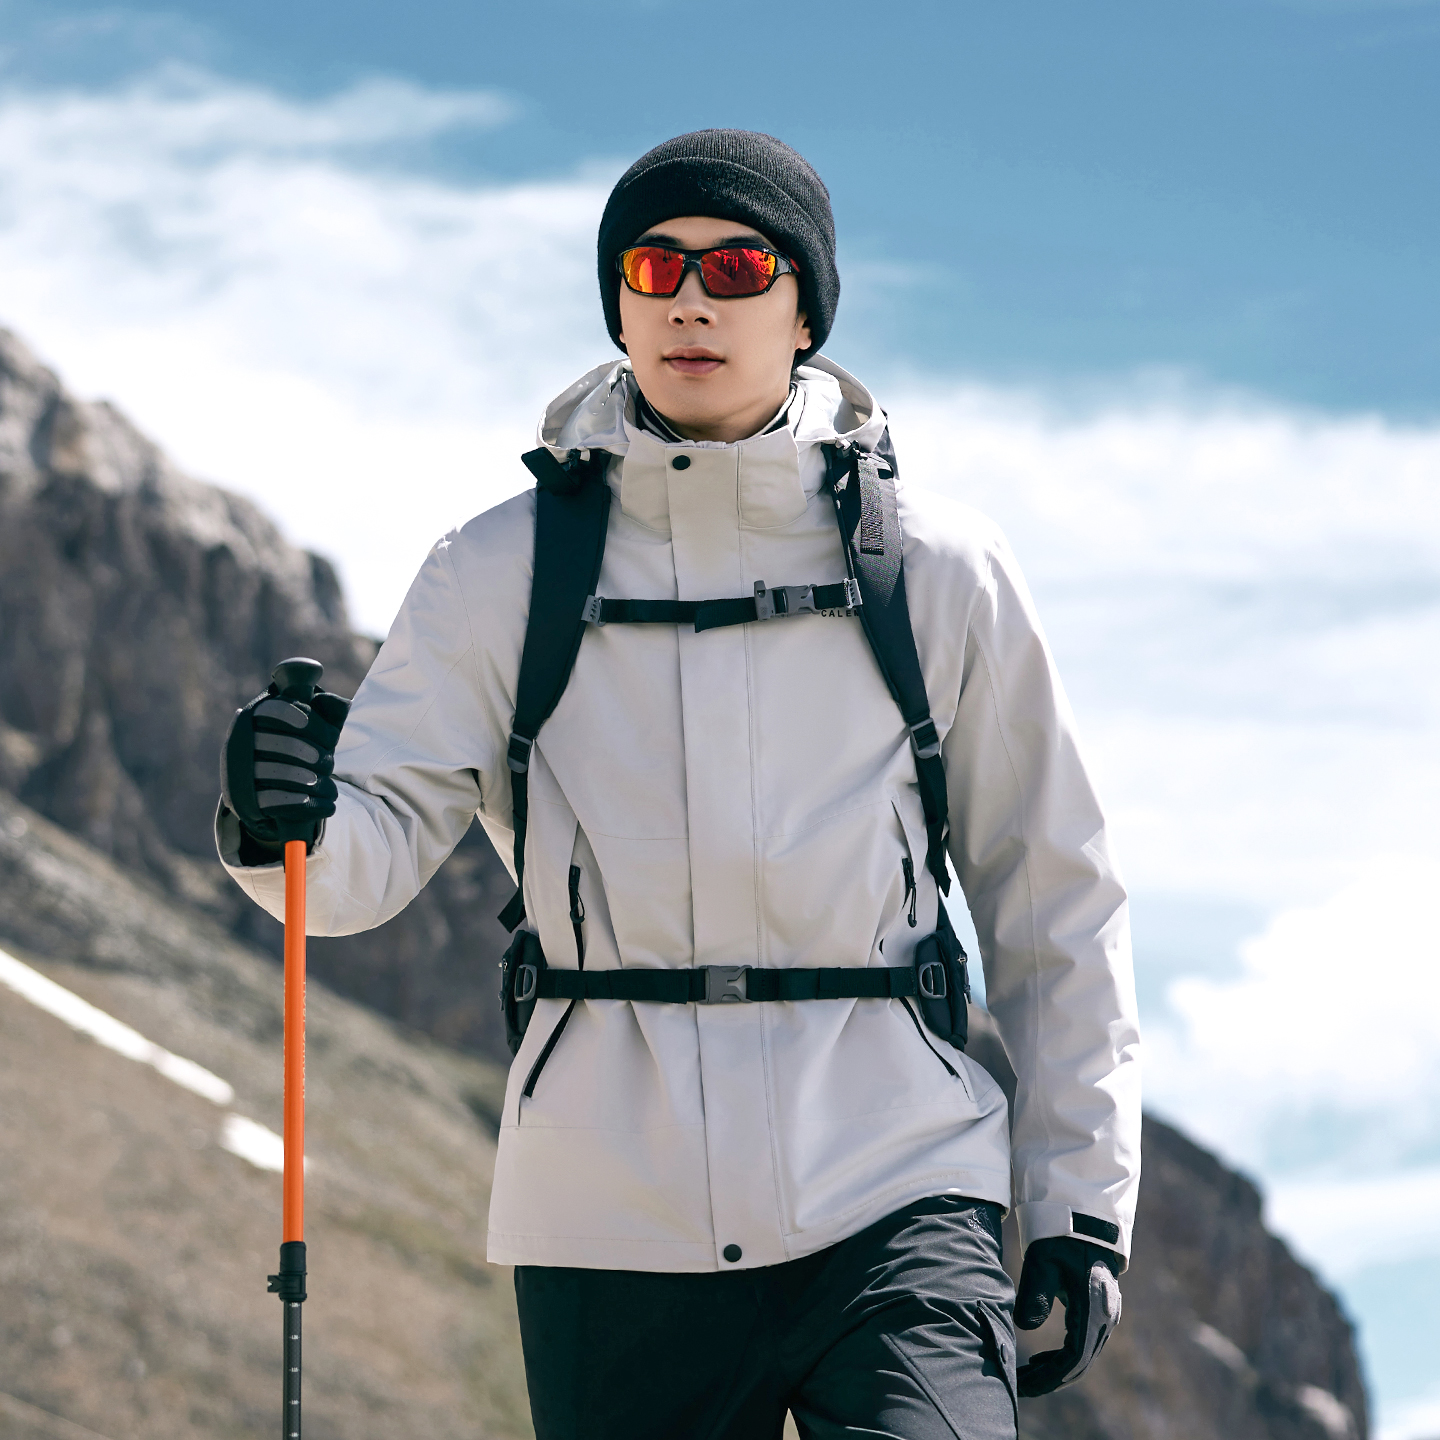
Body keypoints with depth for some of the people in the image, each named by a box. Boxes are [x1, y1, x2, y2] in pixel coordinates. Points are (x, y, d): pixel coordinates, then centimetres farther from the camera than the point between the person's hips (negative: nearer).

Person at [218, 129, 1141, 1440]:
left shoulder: (938, 571, 3)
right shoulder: (504, 574, 4)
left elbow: (1054, 903, 10)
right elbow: (383, 837, -4)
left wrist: (1082, 1203, 6)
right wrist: (285, 826, -28)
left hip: (892, 1197, -1)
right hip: (612, 1225, 1)